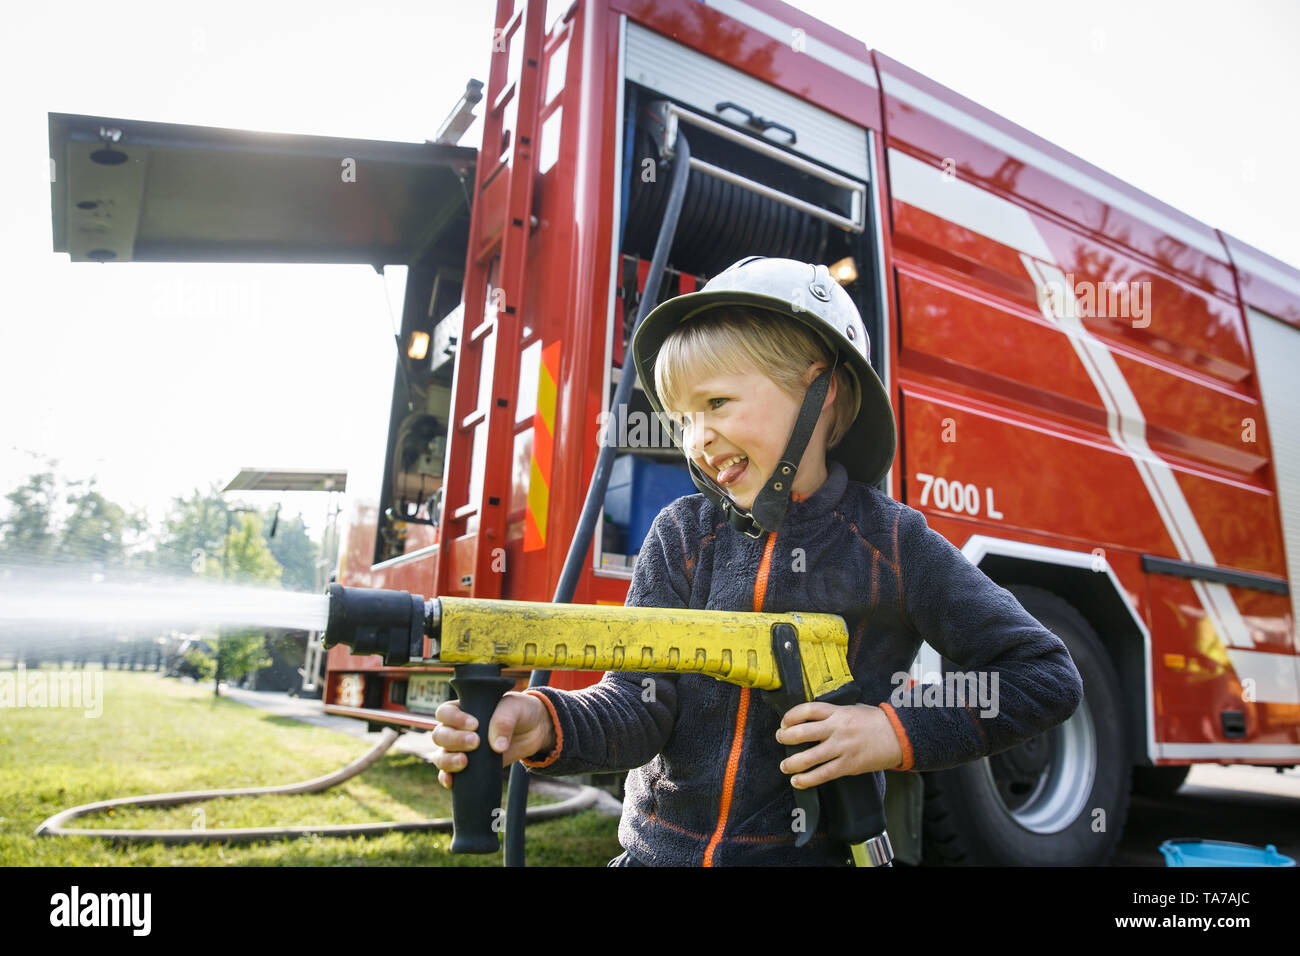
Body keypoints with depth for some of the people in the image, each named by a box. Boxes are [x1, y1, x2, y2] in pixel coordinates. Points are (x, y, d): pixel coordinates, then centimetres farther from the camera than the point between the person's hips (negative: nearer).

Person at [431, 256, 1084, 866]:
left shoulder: (892, 543, -8)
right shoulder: (682, 536, -3)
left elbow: (1047, 675, -4)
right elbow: (640, 701, -9)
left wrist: (896, 732, -14)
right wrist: (545, 723, -28)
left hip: (813, 852, 1)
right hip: (661, 850, 0)